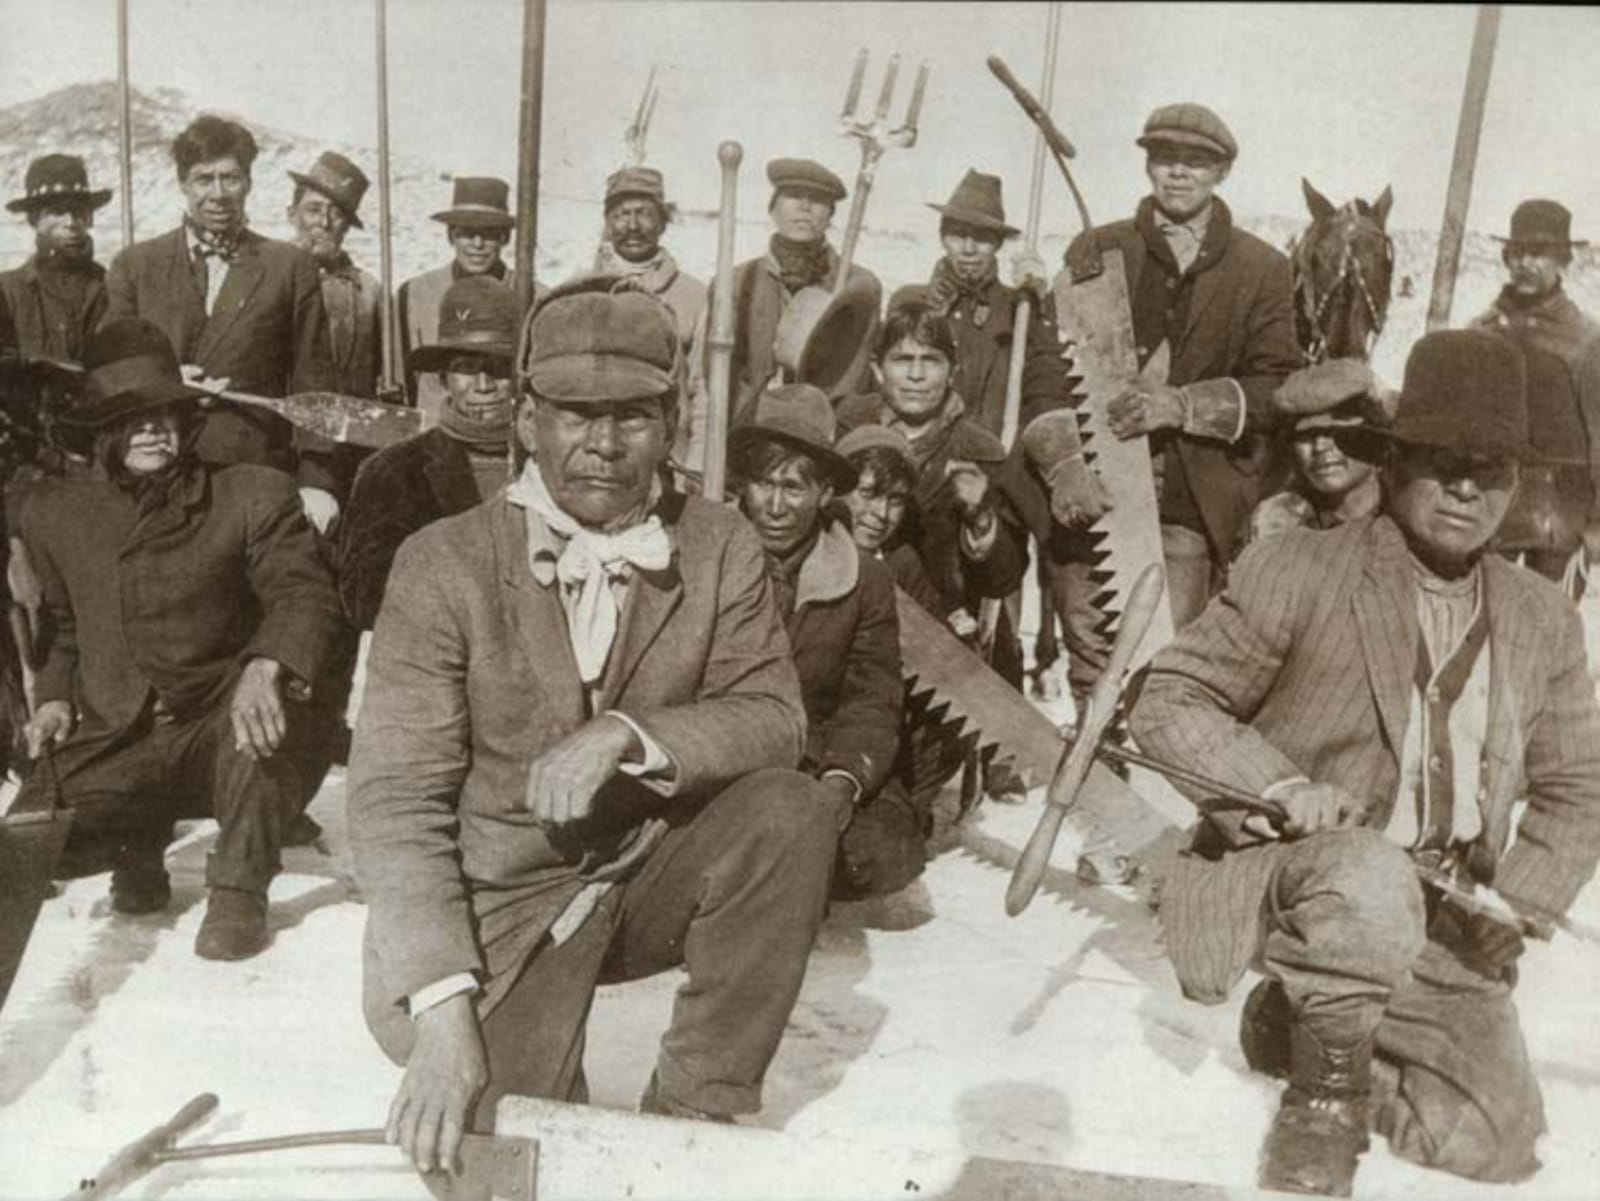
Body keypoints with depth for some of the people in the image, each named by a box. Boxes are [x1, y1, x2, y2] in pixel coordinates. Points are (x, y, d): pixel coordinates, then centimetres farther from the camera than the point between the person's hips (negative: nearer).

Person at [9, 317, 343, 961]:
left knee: (264, 717, -37)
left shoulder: (253, 495, -3)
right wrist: (55, 695, 5)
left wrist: (264, 668, -37)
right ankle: (142, 842, 15)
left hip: (222, 732, -3)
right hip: (111, 741, 3)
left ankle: (239, 892, -13)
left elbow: (303, 593, -16)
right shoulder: (51, 512, 9)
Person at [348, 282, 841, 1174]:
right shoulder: (446, 563, -12)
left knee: (792, 808, -24)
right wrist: (442, 1013, -26)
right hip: (500, 903, -2)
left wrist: (628, 735, -30)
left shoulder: (721, 549, -4)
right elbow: (396, 800, -17)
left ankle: (699, 1109, -8)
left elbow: (775, 719, -11)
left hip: (655, 876, 3)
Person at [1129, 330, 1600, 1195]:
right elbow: (1167, 702, -9)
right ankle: (1322, 1095, -10)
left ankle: (1297, 1025, 22)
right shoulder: (1297, 571, -10)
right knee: (1371, 877, -38)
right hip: (1282, 874, -5)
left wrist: (1519, 901, -3)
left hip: (1442, 926, 5)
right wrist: (1279, 783, -25)